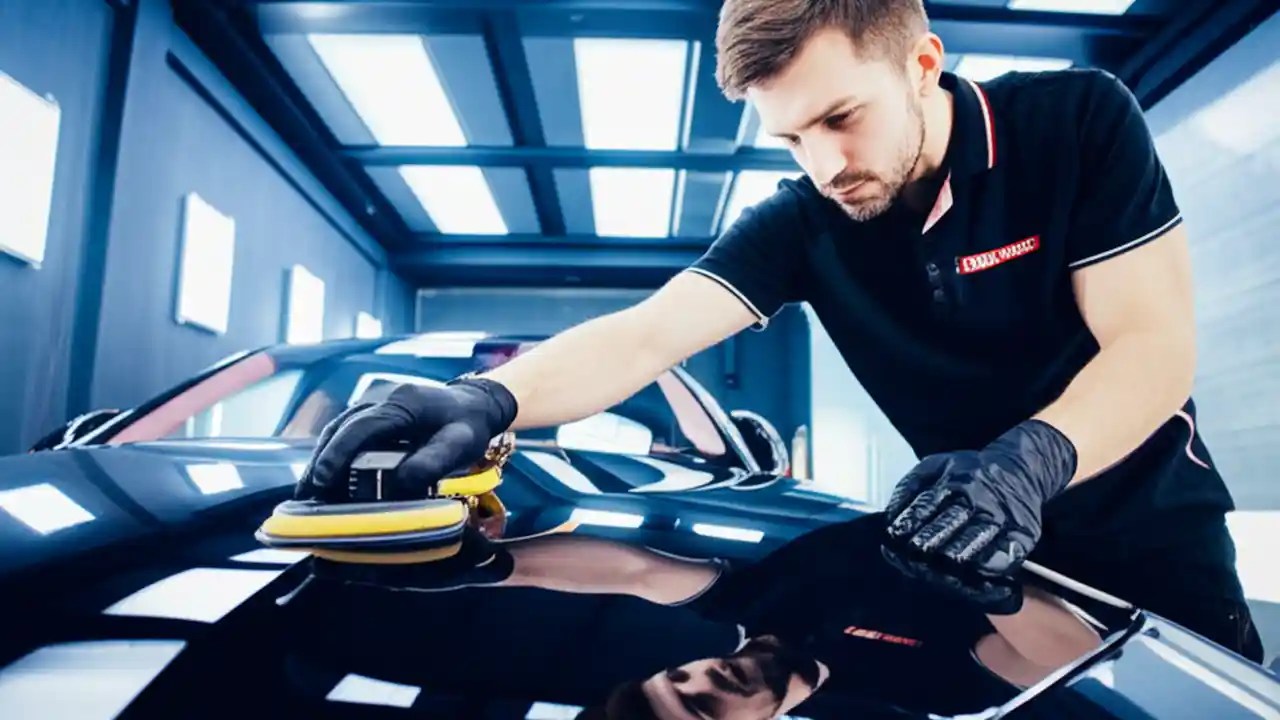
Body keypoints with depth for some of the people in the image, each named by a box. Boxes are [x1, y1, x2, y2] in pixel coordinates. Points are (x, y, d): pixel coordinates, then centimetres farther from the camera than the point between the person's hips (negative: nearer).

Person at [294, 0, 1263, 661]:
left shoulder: (1080, 119, -19)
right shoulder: (804, 225, -15)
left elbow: (1158, 344, -23)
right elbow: (645, 335, -25)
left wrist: (1033, 459, -43)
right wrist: (494, 397, -43)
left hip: (1153, 537, -1)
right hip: (991, 555, 2)